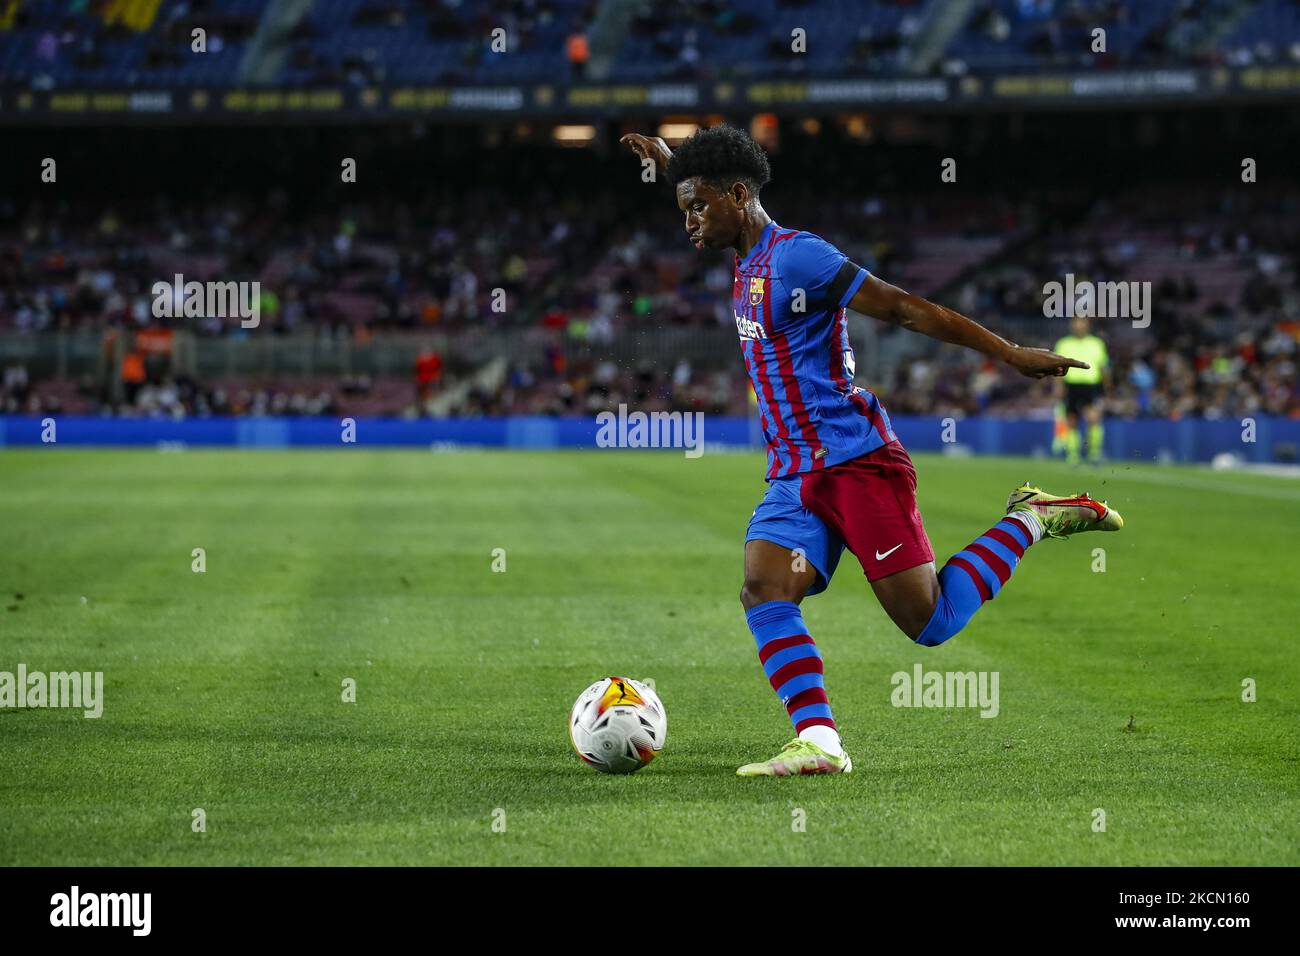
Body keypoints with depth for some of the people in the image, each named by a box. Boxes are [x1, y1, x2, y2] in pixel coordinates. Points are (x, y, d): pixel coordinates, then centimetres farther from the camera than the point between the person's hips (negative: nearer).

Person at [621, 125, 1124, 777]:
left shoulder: (795, 256, -12)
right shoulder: (748, 264, 15)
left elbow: (904, 308, -14)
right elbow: (716, 210, 42)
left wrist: (1009, 353, -15)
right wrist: (670, 165, 31)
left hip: (857, 461, -8)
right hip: (794, 475, 8)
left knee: (928, 621, -8)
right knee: (763, 592, -17)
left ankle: (1031, 521, 12)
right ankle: (818, 742, -23)